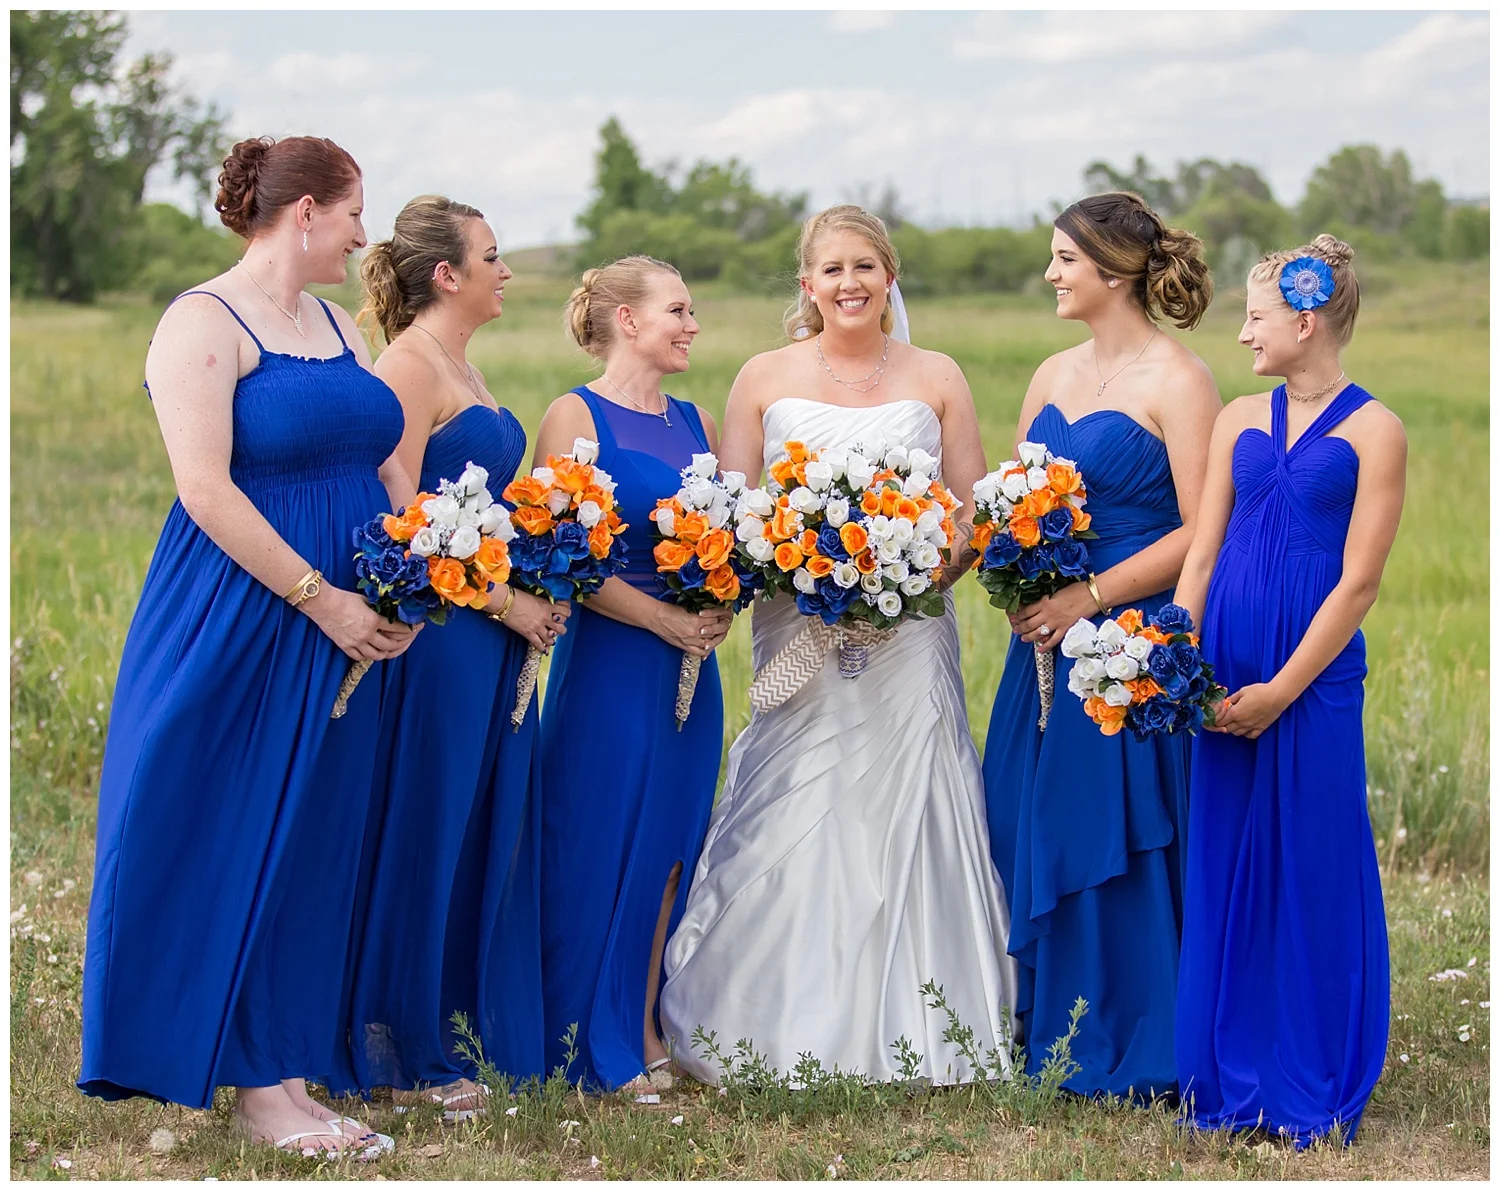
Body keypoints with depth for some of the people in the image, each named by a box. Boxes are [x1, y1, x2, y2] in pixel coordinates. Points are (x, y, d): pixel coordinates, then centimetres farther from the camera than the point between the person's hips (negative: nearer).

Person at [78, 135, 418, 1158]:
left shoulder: (337, 325, 14)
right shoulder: (203, 323, -10)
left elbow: (386, 464, 14)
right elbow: (206, 487, -18)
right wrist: (320, 596, -18)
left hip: (348, 625, 8)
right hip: (242, 621, -7)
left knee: (316, 837, 9)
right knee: (240, 836, 0)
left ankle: (291, 1063, 17)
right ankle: (258, 1083, 7)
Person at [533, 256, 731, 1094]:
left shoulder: (698, 424, 13)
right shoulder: (576, 417, -6)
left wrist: (722, 608, -3)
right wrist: (662, 619, -16)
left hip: (693, 665, 6)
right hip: (610, 660, -6)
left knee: (670, 844, 8)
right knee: (603, 842, -2)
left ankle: (645, 1029, 17)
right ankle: (596, 1044, 8)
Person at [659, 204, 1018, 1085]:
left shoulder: (936, 378, 7)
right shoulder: (765, 379, 6)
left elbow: (975, 517, 7)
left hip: (909, 639, 0)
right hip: (799, 633, 0)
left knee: (907, 827, -2)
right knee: (791, 836, -3)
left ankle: (910, 1040, 7)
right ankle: (788, 1037, 6)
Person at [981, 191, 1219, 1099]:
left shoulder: (1178, 381, -10)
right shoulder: (1055, 375, 13)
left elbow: (1201, 531, -15)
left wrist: (1090, 597, -19)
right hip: (1049, 642, 7)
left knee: (1119, 845, -2)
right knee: (1035, 833, 10)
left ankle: (1135, 1052, 10)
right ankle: (1047, 1030, 23)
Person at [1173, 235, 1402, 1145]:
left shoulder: (1374, 431, -5)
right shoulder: (1240, 421, 10)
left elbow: (1359, 583, -9)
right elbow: (1202, 553, 9)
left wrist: (1281, 689, -12)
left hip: (1315, 676, -5)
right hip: (1225, 672, 5)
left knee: (1314, 871, 1)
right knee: (1227, 867, 8)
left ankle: (1317, 1090, 14)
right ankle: (1231, 1077, 20)